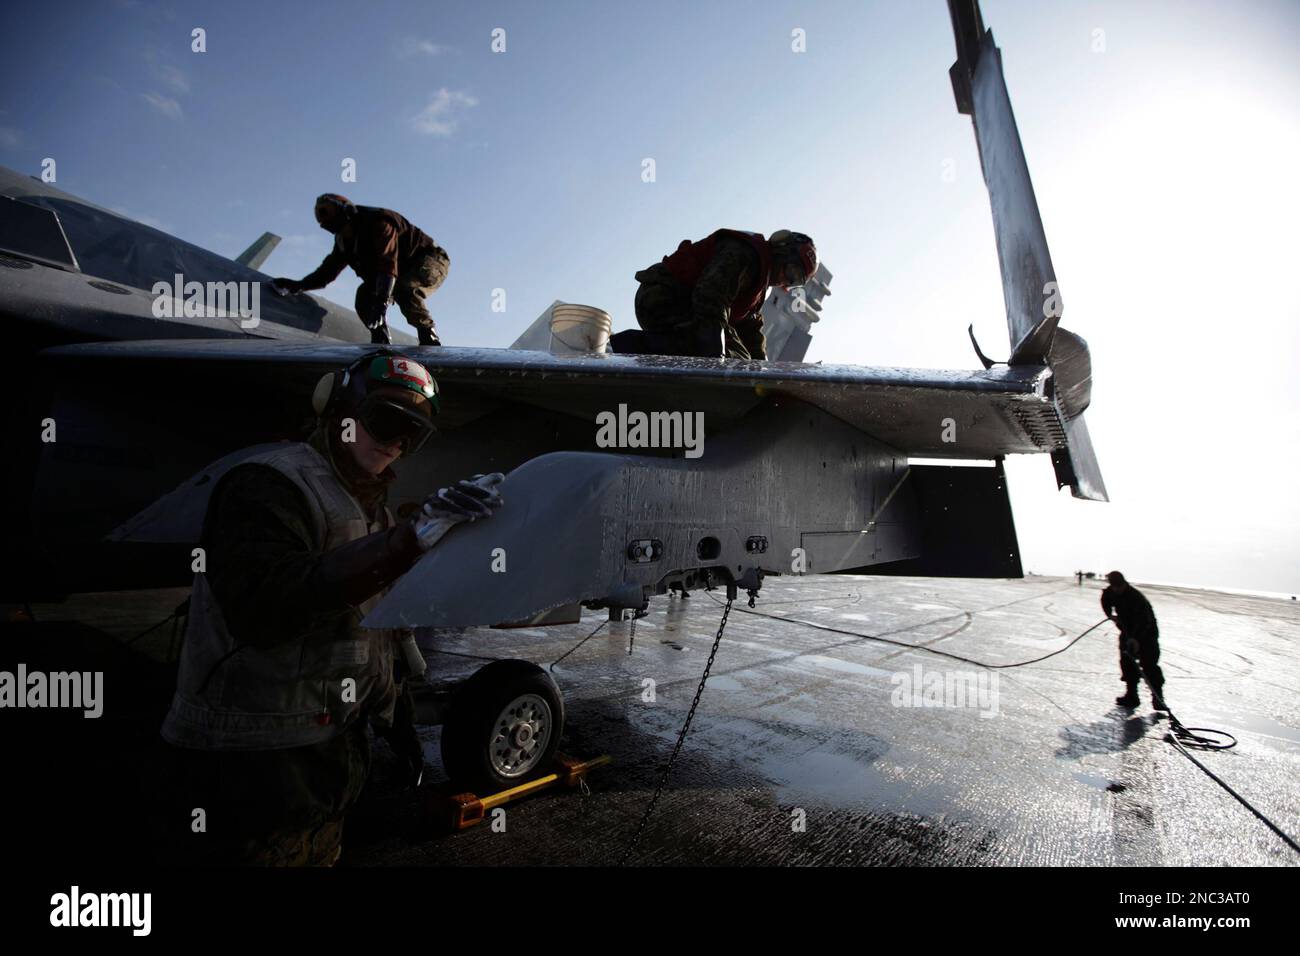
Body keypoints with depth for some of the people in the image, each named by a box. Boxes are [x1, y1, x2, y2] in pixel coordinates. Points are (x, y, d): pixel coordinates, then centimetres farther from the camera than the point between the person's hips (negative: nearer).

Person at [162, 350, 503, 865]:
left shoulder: (369, 505, 11)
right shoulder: (267, 484, -18)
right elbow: (263, 606, -35)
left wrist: (389, 711, 16)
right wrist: (410, 538, -38)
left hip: (333, 743, 9)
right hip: (249, 763, -8)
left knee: (320, 851, 22)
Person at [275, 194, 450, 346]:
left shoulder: (378, 221, -24)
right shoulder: (344, 241, 4)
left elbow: (388, 264, -36)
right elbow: (328, 270, 10)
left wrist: (382, 300, -45)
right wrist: (299, 285, -3)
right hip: (405, 268, 9)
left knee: (404, 289, -37)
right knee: (364, 294, -7)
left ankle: (429, 338, -30)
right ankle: (381, 340, -8)